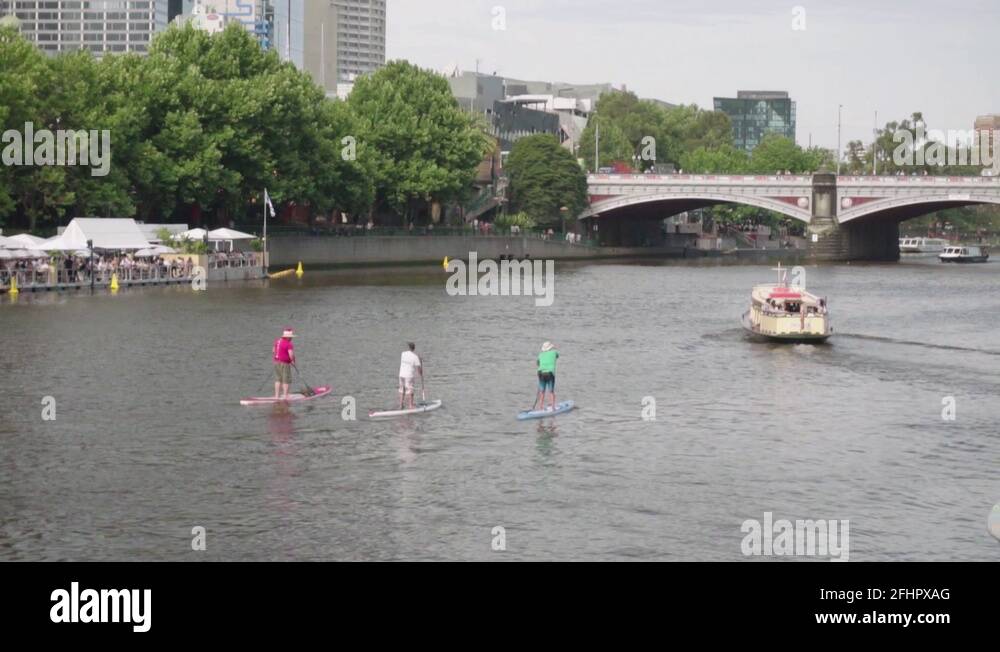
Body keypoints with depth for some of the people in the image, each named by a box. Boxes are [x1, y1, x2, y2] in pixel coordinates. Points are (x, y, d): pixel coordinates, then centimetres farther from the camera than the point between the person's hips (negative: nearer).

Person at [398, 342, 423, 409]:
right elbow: (418, 368, -12)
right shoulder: (415, 357, -11)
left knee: (402, 391, 12)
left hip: (401, 374, 5)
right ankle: (411, 405, 10)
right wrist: (421, 376, 3)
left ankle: (401, 405, 14)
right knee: (410, 391, 4)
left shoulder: (403, 354, 4)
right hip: (409, 376, -5)